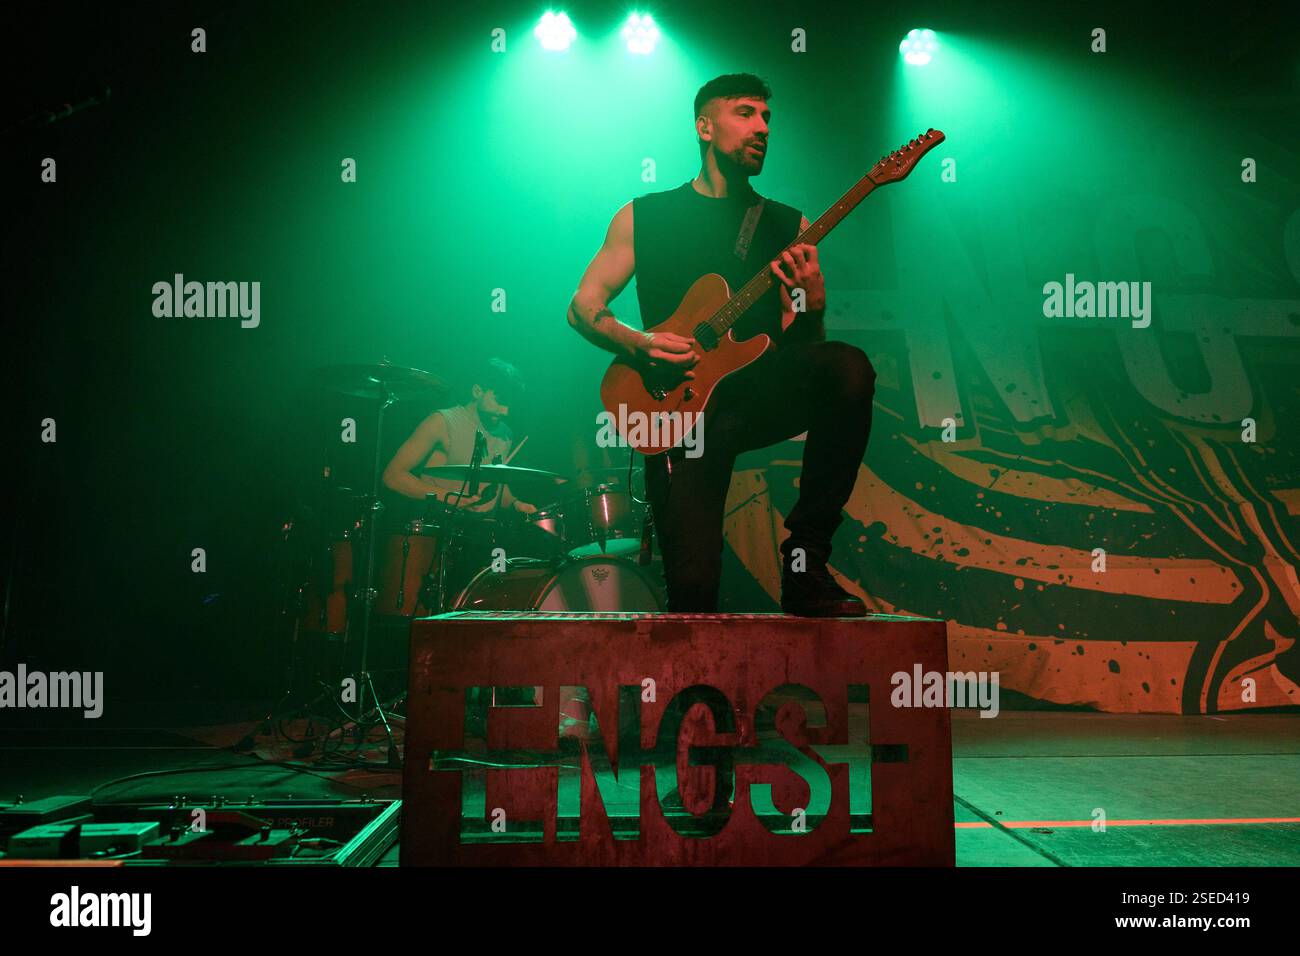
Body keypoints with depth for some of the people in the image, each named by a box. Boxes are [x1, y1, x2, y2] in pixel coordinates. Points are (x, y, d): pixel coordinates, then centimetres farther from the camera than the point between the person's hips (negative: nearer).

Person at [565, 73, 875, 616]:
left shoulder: (788, 227, 14)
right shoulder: (644, 217, 11)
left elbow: (804, 346, 9)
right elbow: (583, 307, 8)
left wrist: (812, 306, -14)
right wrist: (639, 344, -10)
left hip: (763, 395, 2)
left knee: (849, 368, -32)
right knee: (693, 586, -20)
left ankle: (805, 559, -21)